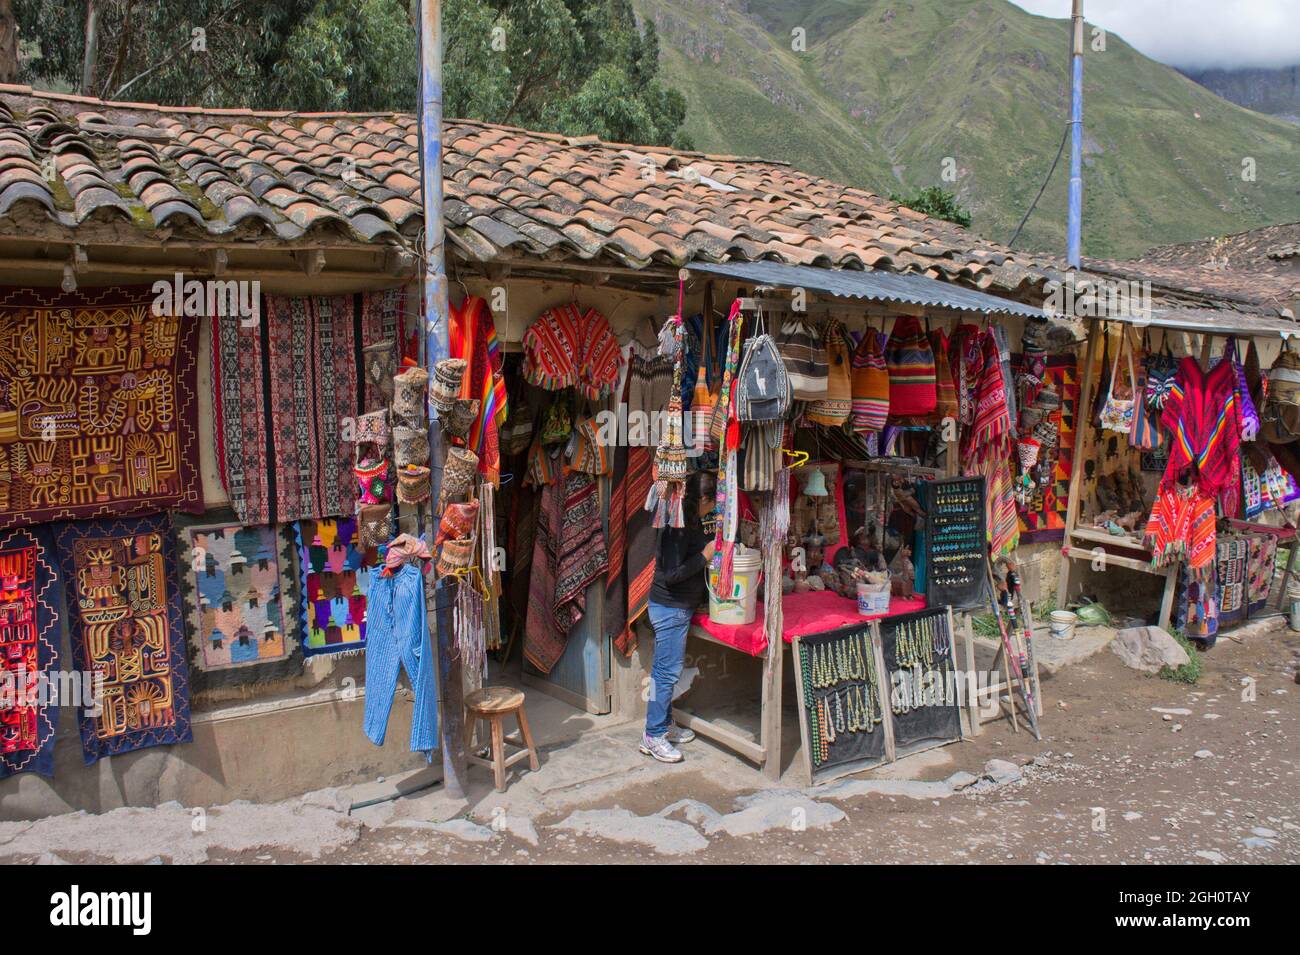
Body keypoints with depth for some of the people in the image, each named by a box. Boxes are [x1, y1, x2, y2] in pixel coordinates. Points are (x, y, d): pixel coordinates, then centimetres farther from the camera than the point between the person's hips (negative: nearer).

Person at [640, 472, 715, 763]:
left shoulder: (690, 523, 8)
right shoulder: (679, 529, -22)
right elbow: (671, 574, -26)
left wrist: (710, 548, 7)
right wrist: (705, 556, -21)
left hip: (677, 607, 10)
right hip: (670, 608, -10)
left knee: (666, 670, 18)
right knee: (667, 671, -4)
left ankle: (665, 724, 29)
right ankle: (653, 736, 5)